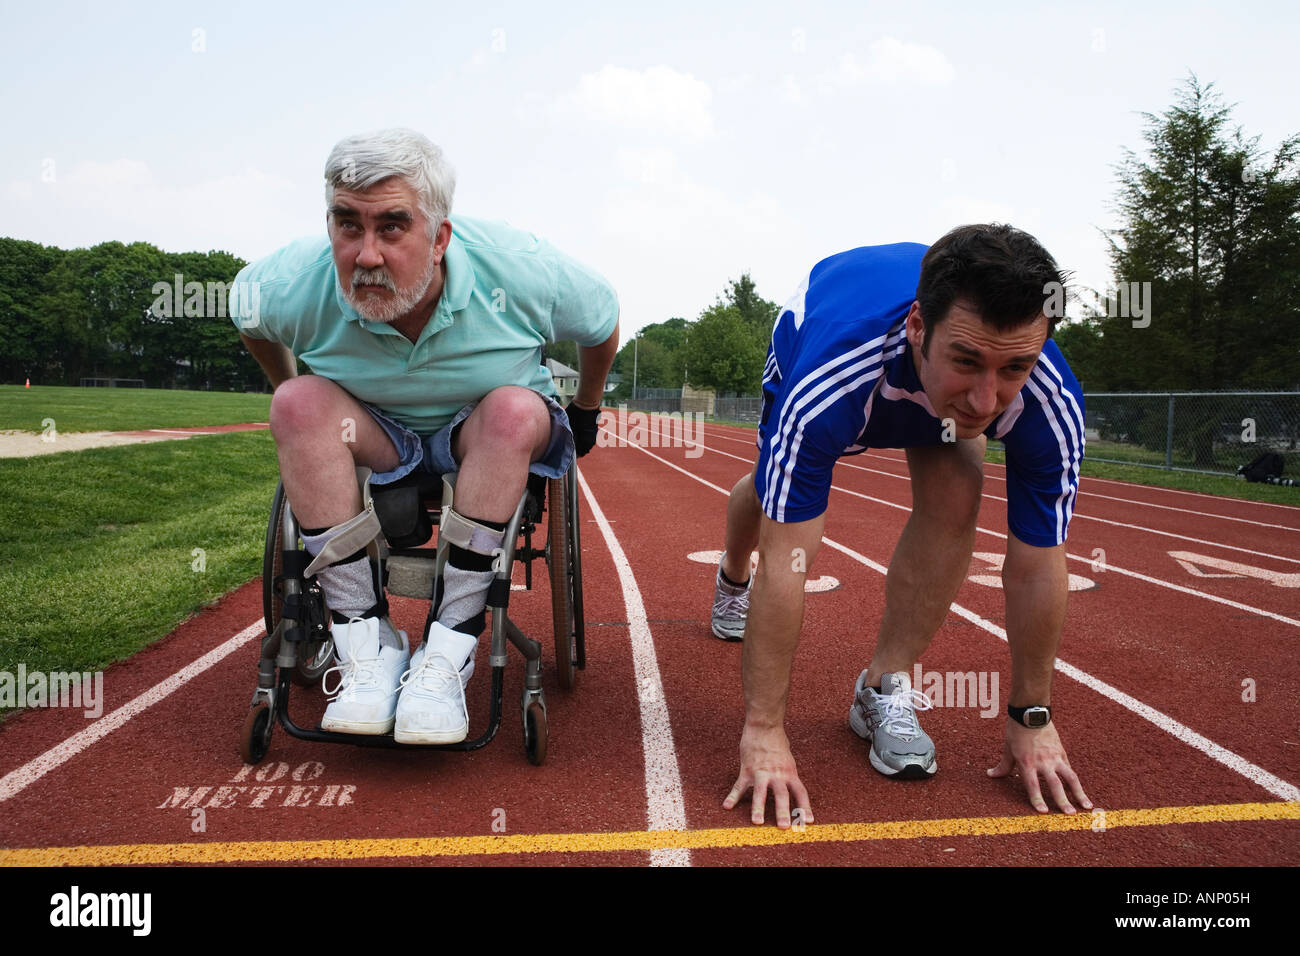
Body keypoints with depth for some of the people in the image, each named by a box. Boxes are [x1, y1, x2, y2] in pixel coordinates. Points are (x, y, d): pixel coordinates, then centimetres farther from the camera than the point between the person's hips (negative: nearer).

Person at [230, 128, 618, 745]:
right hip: (373, 437, 2)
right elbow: (245, 313, 5)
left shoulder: (520, 271, -25)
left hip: (484, 438, -1)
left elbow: (603, 323, -4)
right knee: (301, 402, -29)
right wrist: (288, 397, 15)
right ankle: (367, 643, -26)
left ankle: (448, 651, -31)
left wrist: (585, 412, 9)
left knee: (516, 409, -35)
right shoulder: (294, 286, -21)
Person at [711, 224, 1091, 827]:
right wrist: (763, 729, -39)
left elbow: (1036, 569, -27)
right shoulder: (825, 389, -49)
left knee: (954, 494, -26)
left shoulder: (1052, 406, -39)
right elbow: (785, 564, -45)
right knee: (772, 490, 16)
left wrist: (1032, 716, -17)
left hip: (931, 392, 1)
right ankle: (733, 577, 55)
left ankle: (884, 687, -9)